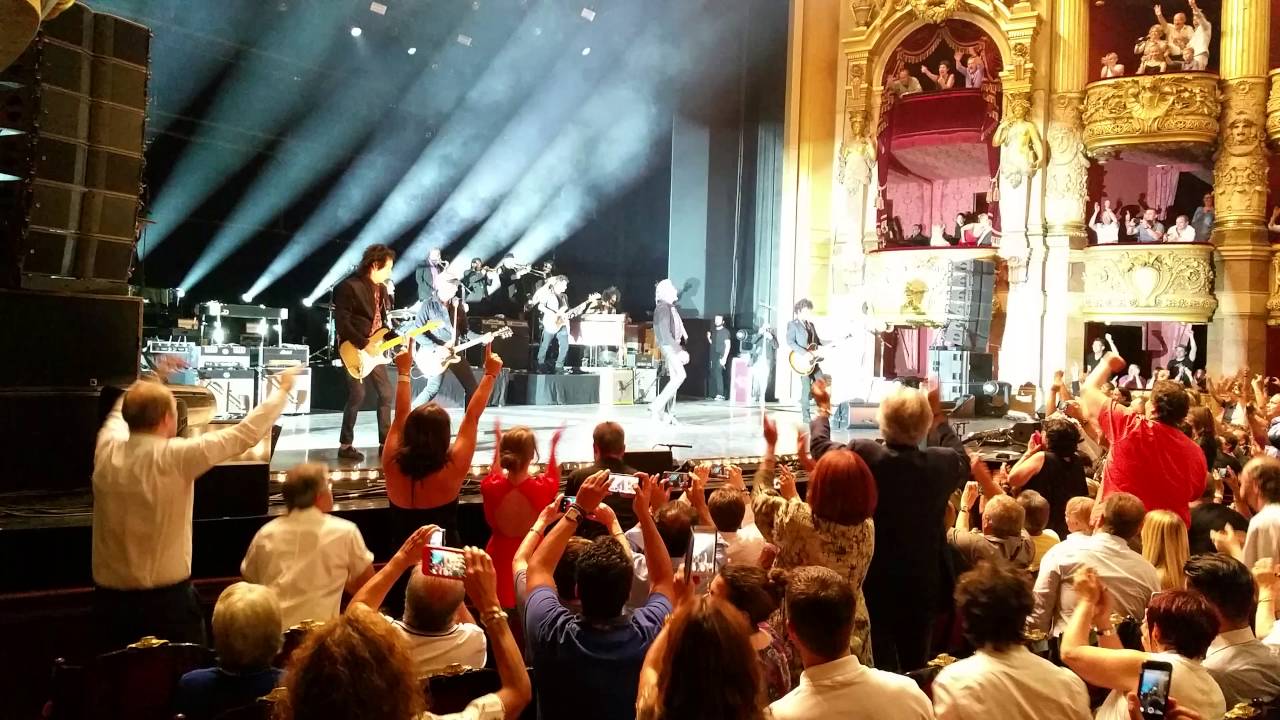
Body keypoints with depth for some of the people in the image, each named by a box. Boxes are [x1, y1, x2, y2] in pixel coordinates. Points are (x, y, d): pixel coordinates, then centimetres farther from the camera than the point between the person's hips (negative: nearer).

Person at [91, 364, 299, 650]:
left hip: (110, 597, 5)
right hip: (167, 599, -5)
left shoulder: (107, 450, -4)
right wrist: (283, 390, 1)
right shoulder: (175, 457, -18)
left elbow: (122, 412, 21)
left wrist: (151, 381, 35)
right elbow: (246, 433, -11)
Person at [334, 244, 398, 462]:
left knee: (386, 393, 7)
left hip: (374, 348, 8)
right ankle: (345, 445, 0)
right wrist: (363, 344, -22)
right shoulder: (349, 286, -14)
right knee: (357, 395, -11)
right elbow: (341, 323, -19)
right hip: (355, 349, -8)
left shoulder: (381, 289, 12)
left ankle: (385, 442, 16)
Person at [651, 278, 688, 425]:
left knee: (674, 379, 9)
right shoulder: (663, 308, -14)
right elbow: (665, 334, -19)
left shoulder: (671, 307, 14)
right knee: (680, 375, -18)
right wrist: (679, 351, -21)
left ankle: (667, 413, 13)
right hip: (668, 346, -10)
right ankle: (657, 407, -16)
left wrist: (681, 349, 13)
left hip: (674, 346, 10)